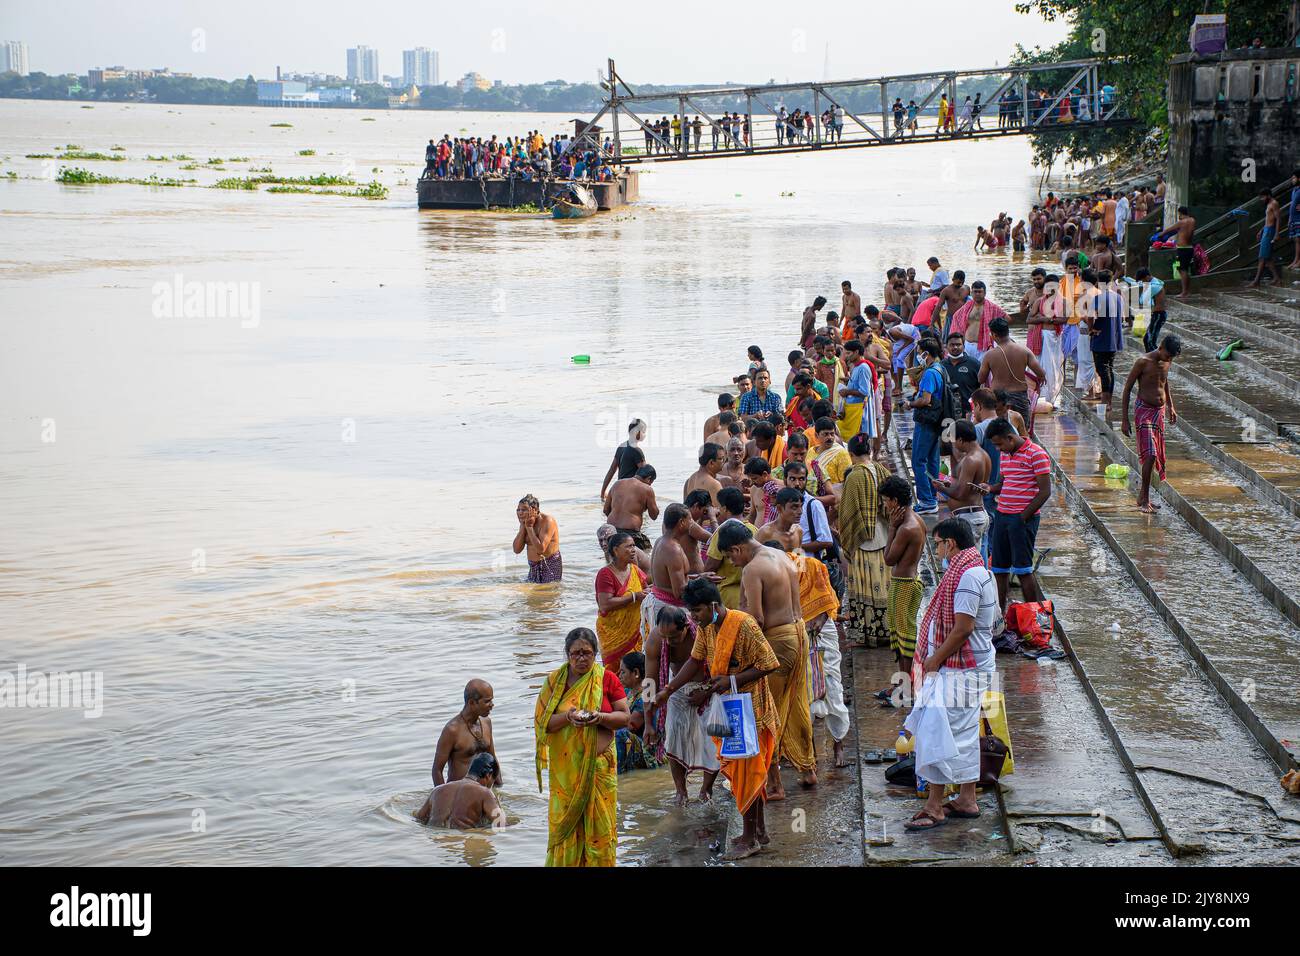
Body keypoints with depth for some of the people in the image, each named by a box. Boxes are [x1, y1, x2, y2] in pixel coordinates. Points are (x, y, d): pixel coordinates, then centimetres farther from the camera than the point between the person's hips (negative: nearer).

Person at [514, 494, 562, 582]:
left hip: (550, 566, -7)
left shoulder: (547, 521, -18)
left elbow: (540, 549, -28)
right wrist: (522, 526, -9)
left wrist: (529, 527, -21)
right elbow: (517, 550, -3)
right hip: (534, 567, 7)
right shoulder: (525, 523, 4)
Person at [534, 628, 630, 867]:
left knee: (599, 821, 3)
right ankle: (565, 863, 12)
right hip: (565, 766, 0)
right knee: (565, 819, 2)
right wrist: (567, 717, -21)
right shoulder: (555, 680, 1)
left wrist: (601, 717, -19)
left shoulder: (607, 679, 0)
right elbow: (542, 721, -3)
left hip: (599, 764, 0)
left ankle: (600, 863, 13)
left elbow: (625, 717, 0)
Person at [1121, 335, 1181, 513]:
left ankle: (1143, 497, 20)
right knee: (1150, 455, -16)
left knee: (1156, 456, 9)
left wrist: (1171, 407, 19)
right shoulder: (1143, 362, -16)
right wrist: (1125, 421, -13)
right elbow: (1127, 389, -11)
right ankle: (1144, 500, -10)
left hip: (1159, 411, 7)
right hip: (1144, 410, -7)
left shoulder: (1167, 361, 5)